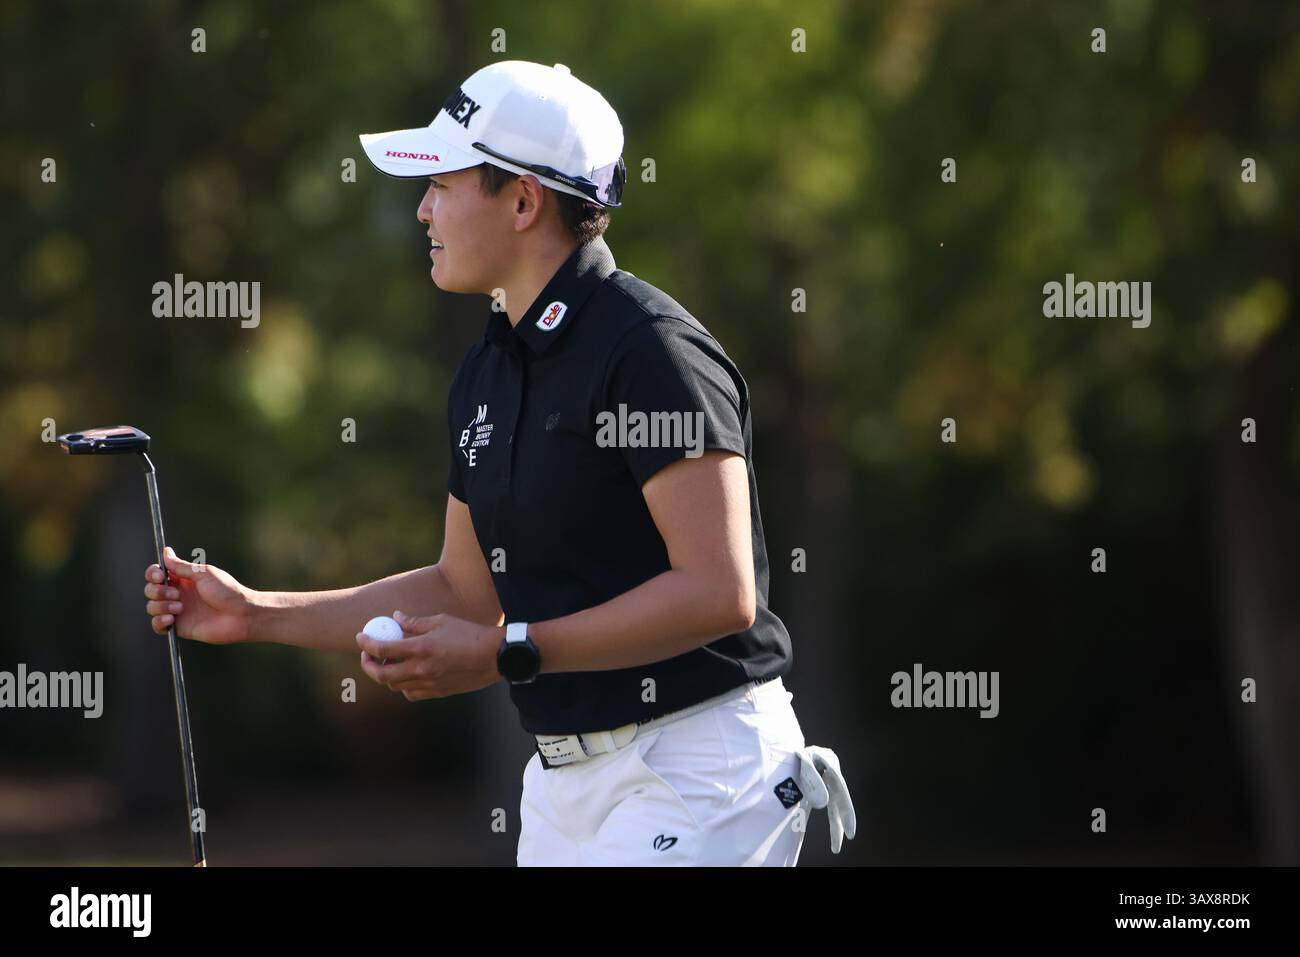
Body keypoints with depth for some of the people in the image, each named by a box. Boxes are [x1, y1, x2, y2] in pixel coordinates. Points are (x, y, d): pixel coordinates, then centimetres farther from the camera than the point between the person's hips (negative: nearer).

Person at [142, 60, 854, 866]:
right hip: (567, 771, 9)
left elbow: (719, 593, -22)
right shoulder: (488, 373, 13)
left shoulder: (651, 352, -15)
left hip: (693, 771, -9)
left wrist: (505, 654, -21)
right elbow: (468, 593, 20)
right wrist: (256, 614, 14)